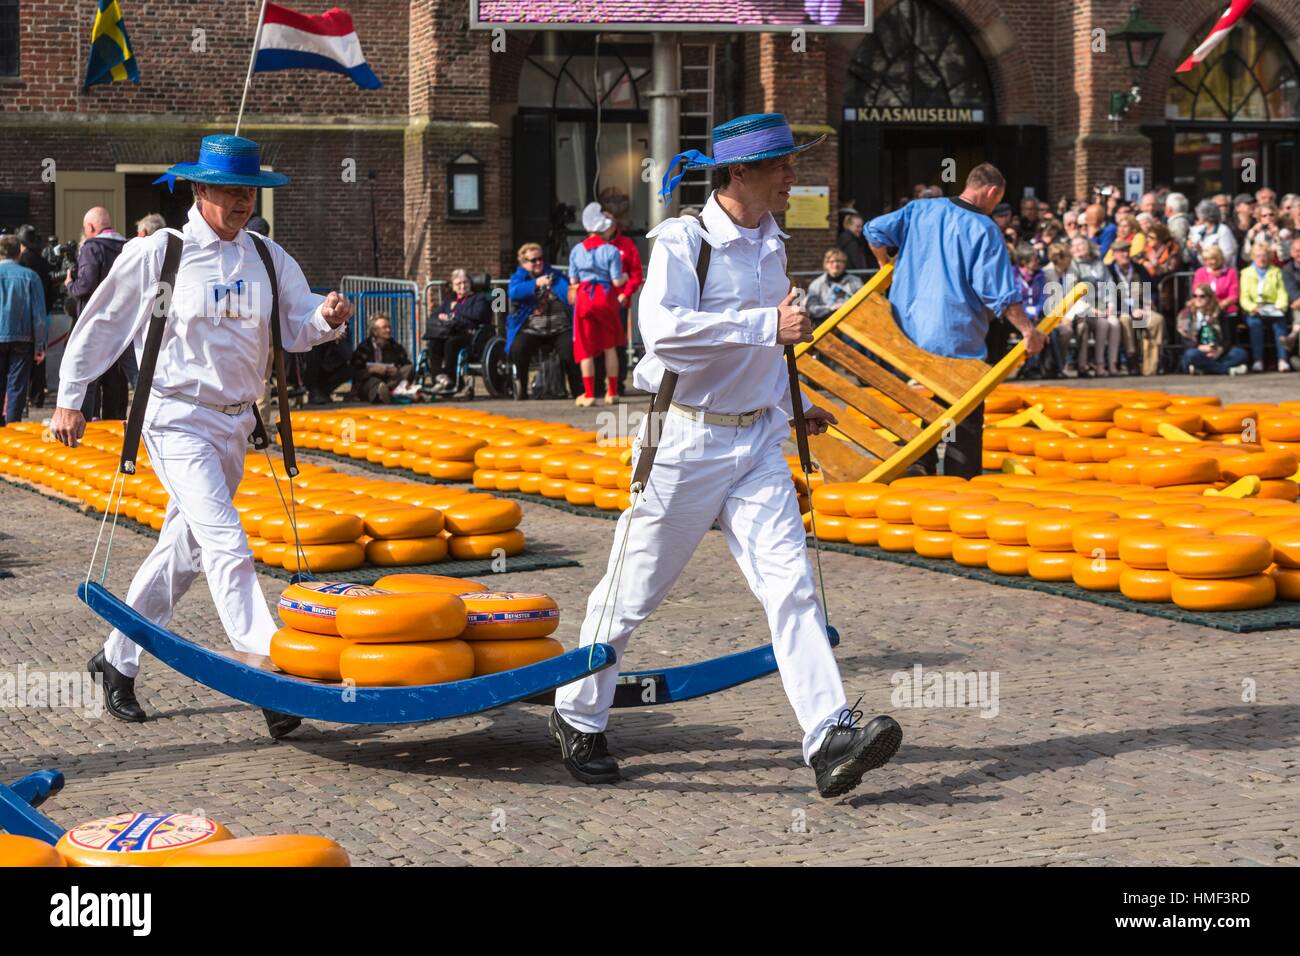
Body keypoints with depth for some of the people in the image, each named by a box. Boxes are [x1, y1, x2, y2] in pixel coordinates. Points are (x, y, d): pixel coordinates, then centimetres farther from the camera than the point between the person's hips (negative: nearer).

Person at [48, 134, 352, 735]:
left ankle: (118, 660, 30)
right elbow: (100, 323, 1)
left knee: (184, 550, 15)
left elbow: (296, 329, 2)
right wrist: (70, 400, 4)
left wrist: (327, 317, -21)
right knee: (227, 545, -18)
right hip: (179, 420, -6)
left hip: (235, 422, 6)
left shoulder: (268, 258, 6)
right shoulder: (155, 254, -7)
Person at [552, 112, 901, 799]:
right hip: (686, 440, -6)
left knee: (791, 584, -8)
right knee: (633, 592, 6)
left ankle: (830, 740, -15)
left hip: (757, 443, 6)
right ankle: (577, 718, 25)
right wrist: (770, 325, -32)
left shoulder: (769, 242, 12)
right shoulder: (682, 241, -13)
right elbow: (664, 330, -31)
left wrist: (791, 407, 25)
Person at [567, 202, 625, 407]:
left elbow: (573, 281, 3)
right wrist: (625, 277, 12)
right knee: (609, 346, 13)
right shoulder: (611, 251, -7)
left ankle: (589, 394, 0)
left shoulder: (576, 250, 2)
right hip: (606, 298, -1)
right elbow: (617, 281, -9)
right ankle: (612, 392, 16)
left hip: (583, 298, 1)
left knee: (586, 348, 4)